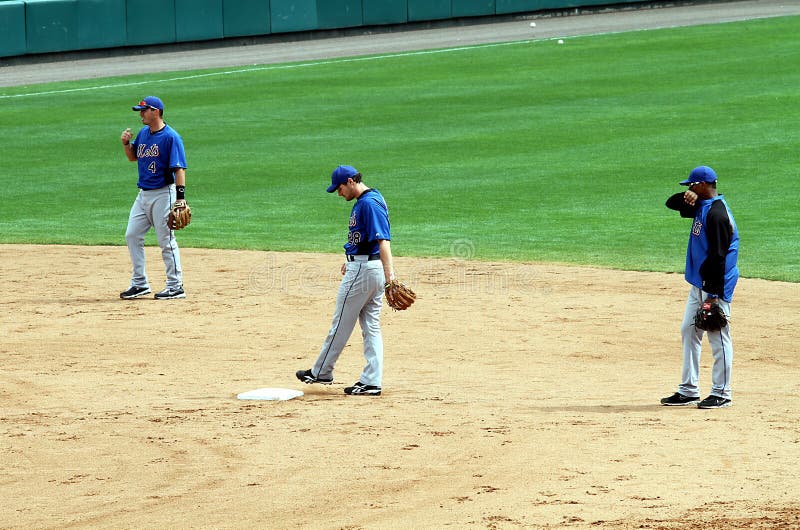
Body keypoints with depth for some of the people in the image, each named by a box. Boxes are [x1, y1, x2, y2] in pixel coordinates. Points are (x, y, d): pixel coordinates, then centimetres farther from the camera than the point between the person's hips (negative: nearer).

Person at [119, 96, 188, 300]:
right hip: (143, 195, 9)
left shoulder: (171, 137, -14)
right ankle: (139, 284, 16)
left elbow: (179, 168, -17)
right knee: (132, 235, 8)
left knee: (166, 240, -5)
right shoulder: (143, 133, 11)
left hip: (163, 195, -9)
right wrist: (126, 143, 4)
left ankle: (176, 286, 2)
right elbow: (133, 157, 25)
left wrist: (180, 197, -24)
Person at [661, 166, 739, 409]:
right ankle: (688, 391, 18)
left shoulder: (717, 214, -19)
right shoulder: (701, 206, 11)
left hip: (715, 285, -11)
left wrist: (713, 294, -23)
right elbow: (671, 203, 23)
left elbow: (718, 256, -22)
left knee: (719, 338, -4)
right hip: (699, 283, 11)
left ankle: (721, 394, 1)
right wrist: (687, 197, -1)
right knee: (689, 332, 13)